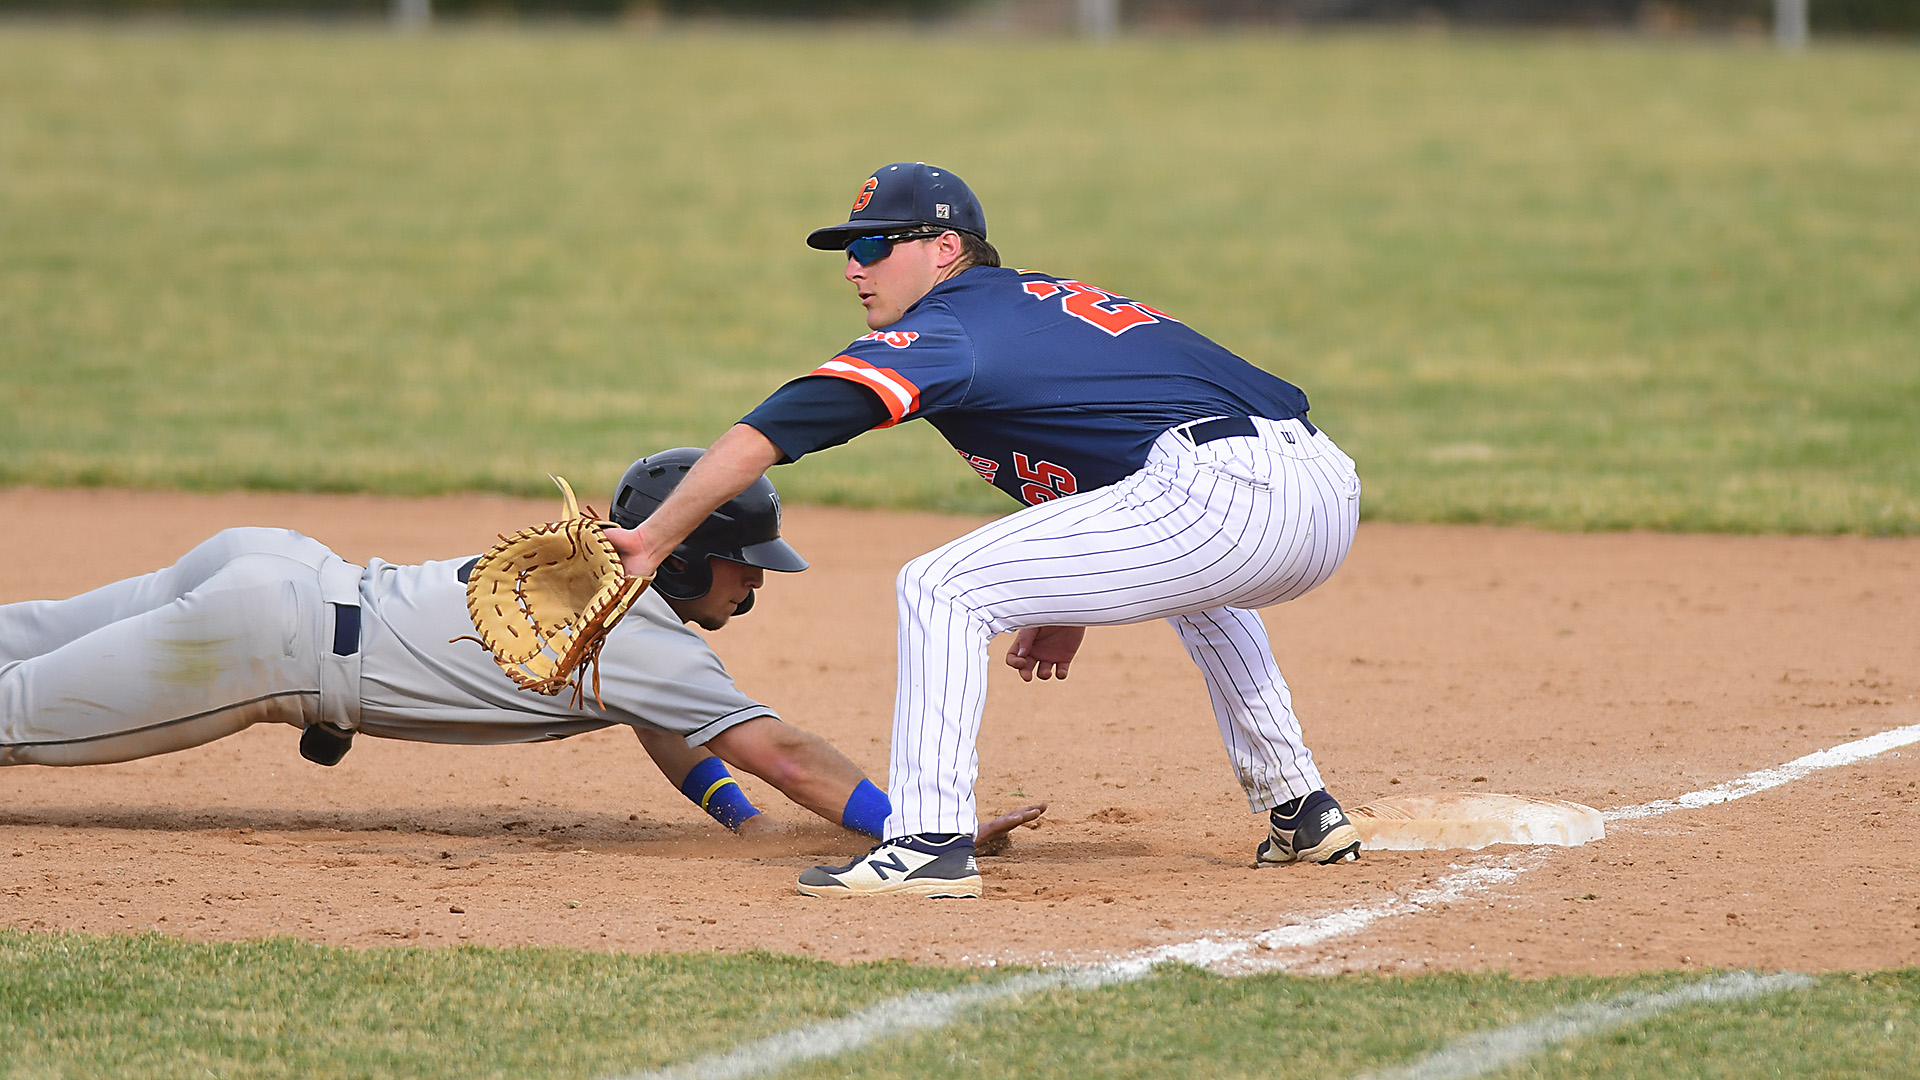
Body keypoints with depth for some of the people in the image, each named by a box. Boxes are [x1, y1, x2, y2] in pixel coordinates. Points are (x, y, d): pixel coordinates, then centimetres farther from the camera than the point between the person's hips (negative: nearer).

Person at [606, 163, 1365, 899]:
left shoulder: (944, 330, 3)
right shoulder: (1041, 299, 30)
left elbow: (764, 435, -4)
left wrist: (653, 540, -2)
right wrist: (1071, 603, 34)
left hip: (1223, 493, -9)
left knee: (942, 589, -4)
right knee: (1182, 578, 43)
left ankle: (931, 842, -11)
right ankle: (1302, 814, 36)